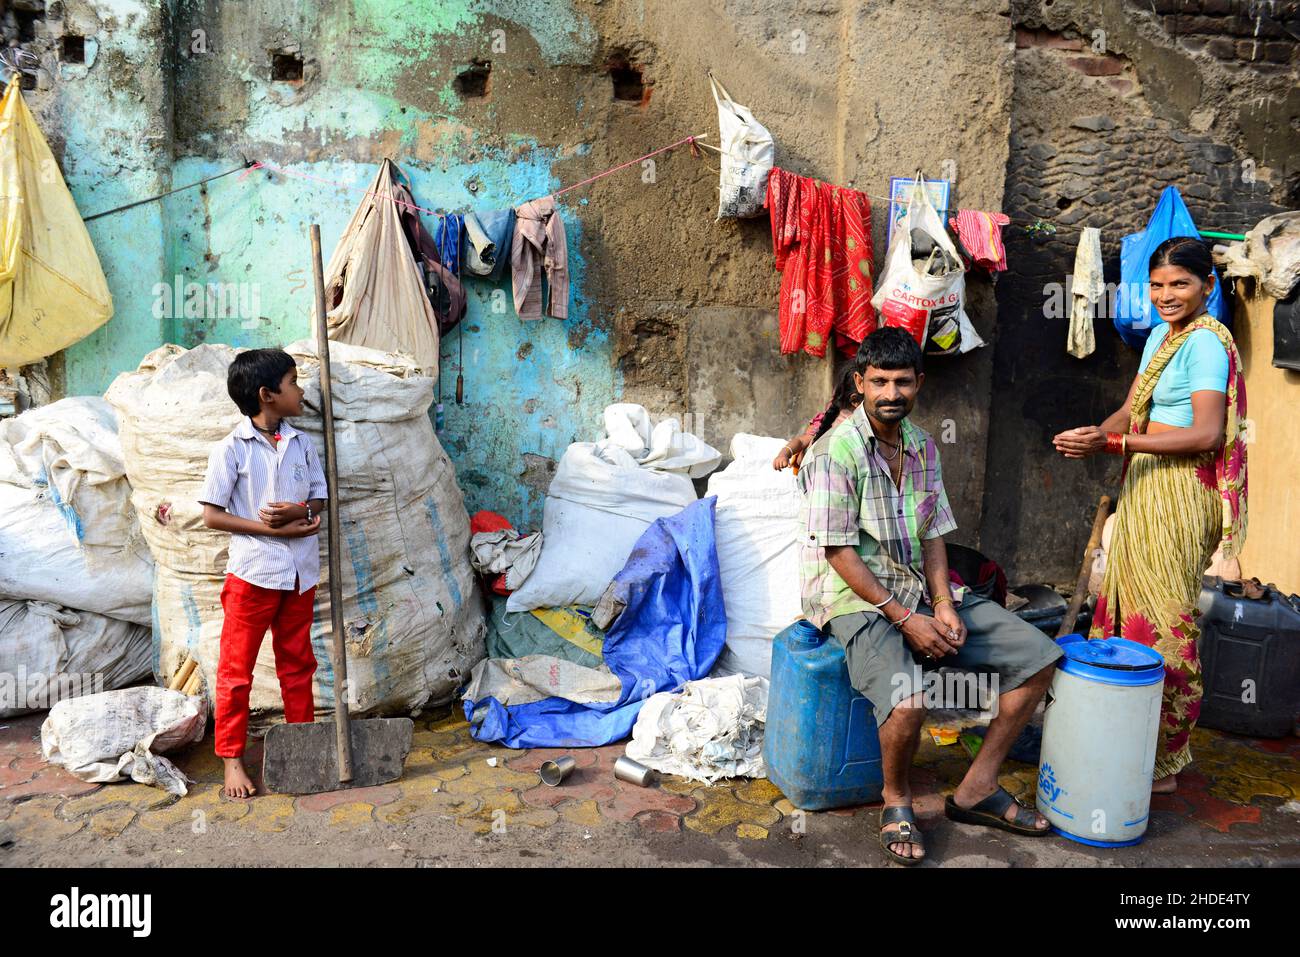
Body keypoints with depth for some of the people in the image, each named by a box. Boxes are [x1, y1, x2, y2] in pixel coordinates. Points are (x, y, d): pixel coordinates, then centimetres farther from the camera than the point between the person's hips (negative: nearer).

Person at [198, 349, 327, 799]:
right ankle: (232, 759, 14)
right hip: (252, 571, -5)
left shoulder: (301, 444, 6)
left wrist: (299, 512, -12)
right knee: (236, 670, 3)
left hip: (299, 571, 5)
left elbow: (319, 499, 12)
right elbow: (212, 515, -9)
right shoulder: (232, 449, -8)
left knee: (298, 664, 16)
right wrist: (273, 529, -16)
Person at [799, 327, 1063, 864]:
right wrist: (904, 619, -18)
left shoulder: (923, 446, 8)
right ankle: (896, 800, 1)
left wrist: (943, 605, -6)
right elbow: (840, 554, -16)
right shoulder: (836, 452, -15)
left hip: (919, 590, 7)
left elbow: (933, 534, 10)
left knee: (1038, 657, -1)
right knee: (906, 701, -33)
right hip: (857, 598, -7)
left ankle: (977, 790, 10)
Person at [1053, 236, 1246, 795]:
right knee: (1129, 608, 11)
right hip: (1145, 488, 9)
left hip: (1178, 492, -8)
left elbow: (1207, 435, -21)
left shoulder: (1204, 342, -13)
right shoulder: (1162, 334, 15)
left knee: (1162, 622, -3)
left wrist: (1113, 442, -24)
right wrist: (1095, 437, -6)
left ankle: (1163, 766, 9)